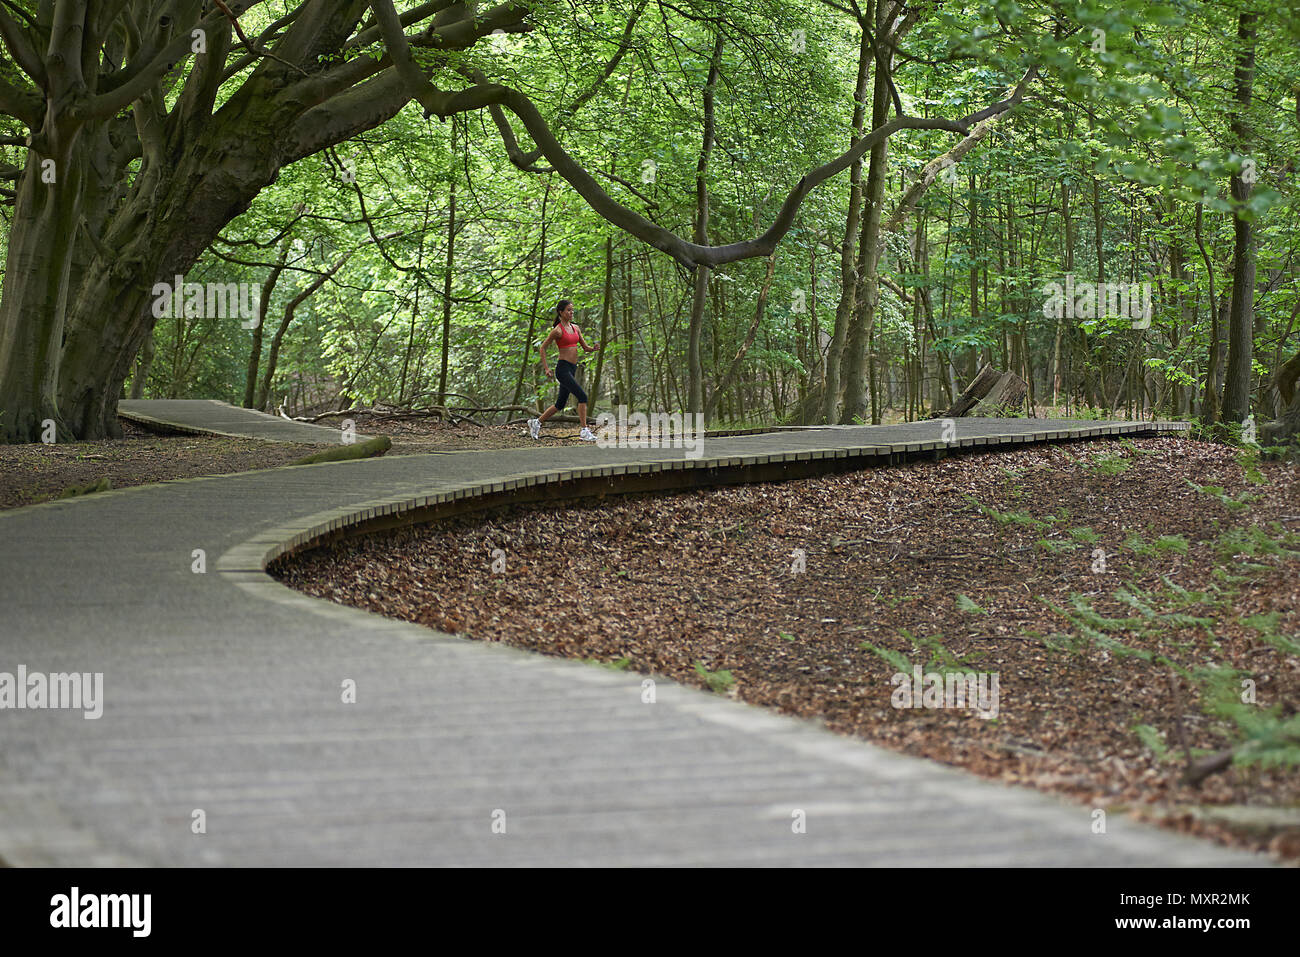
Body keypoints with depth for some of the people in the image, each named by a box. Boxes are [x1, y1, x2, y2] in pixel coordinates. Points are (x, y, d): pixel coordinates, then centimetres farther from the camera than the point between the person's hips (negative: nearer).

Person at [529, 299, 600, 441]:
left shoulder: (575, 328, 13)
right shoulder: (557, 330, -8)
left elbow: (585, 347, 15)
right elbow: (542, 348, -2)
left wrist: (594, 348, -7)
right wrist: (546, 369, -7)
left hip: (571, 370, 8)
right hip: (563, 369, -8)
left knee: (560, 404, 15)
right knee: (582, 396, -18)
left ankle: (536, 423, 31)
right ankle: (584, 432, -16)